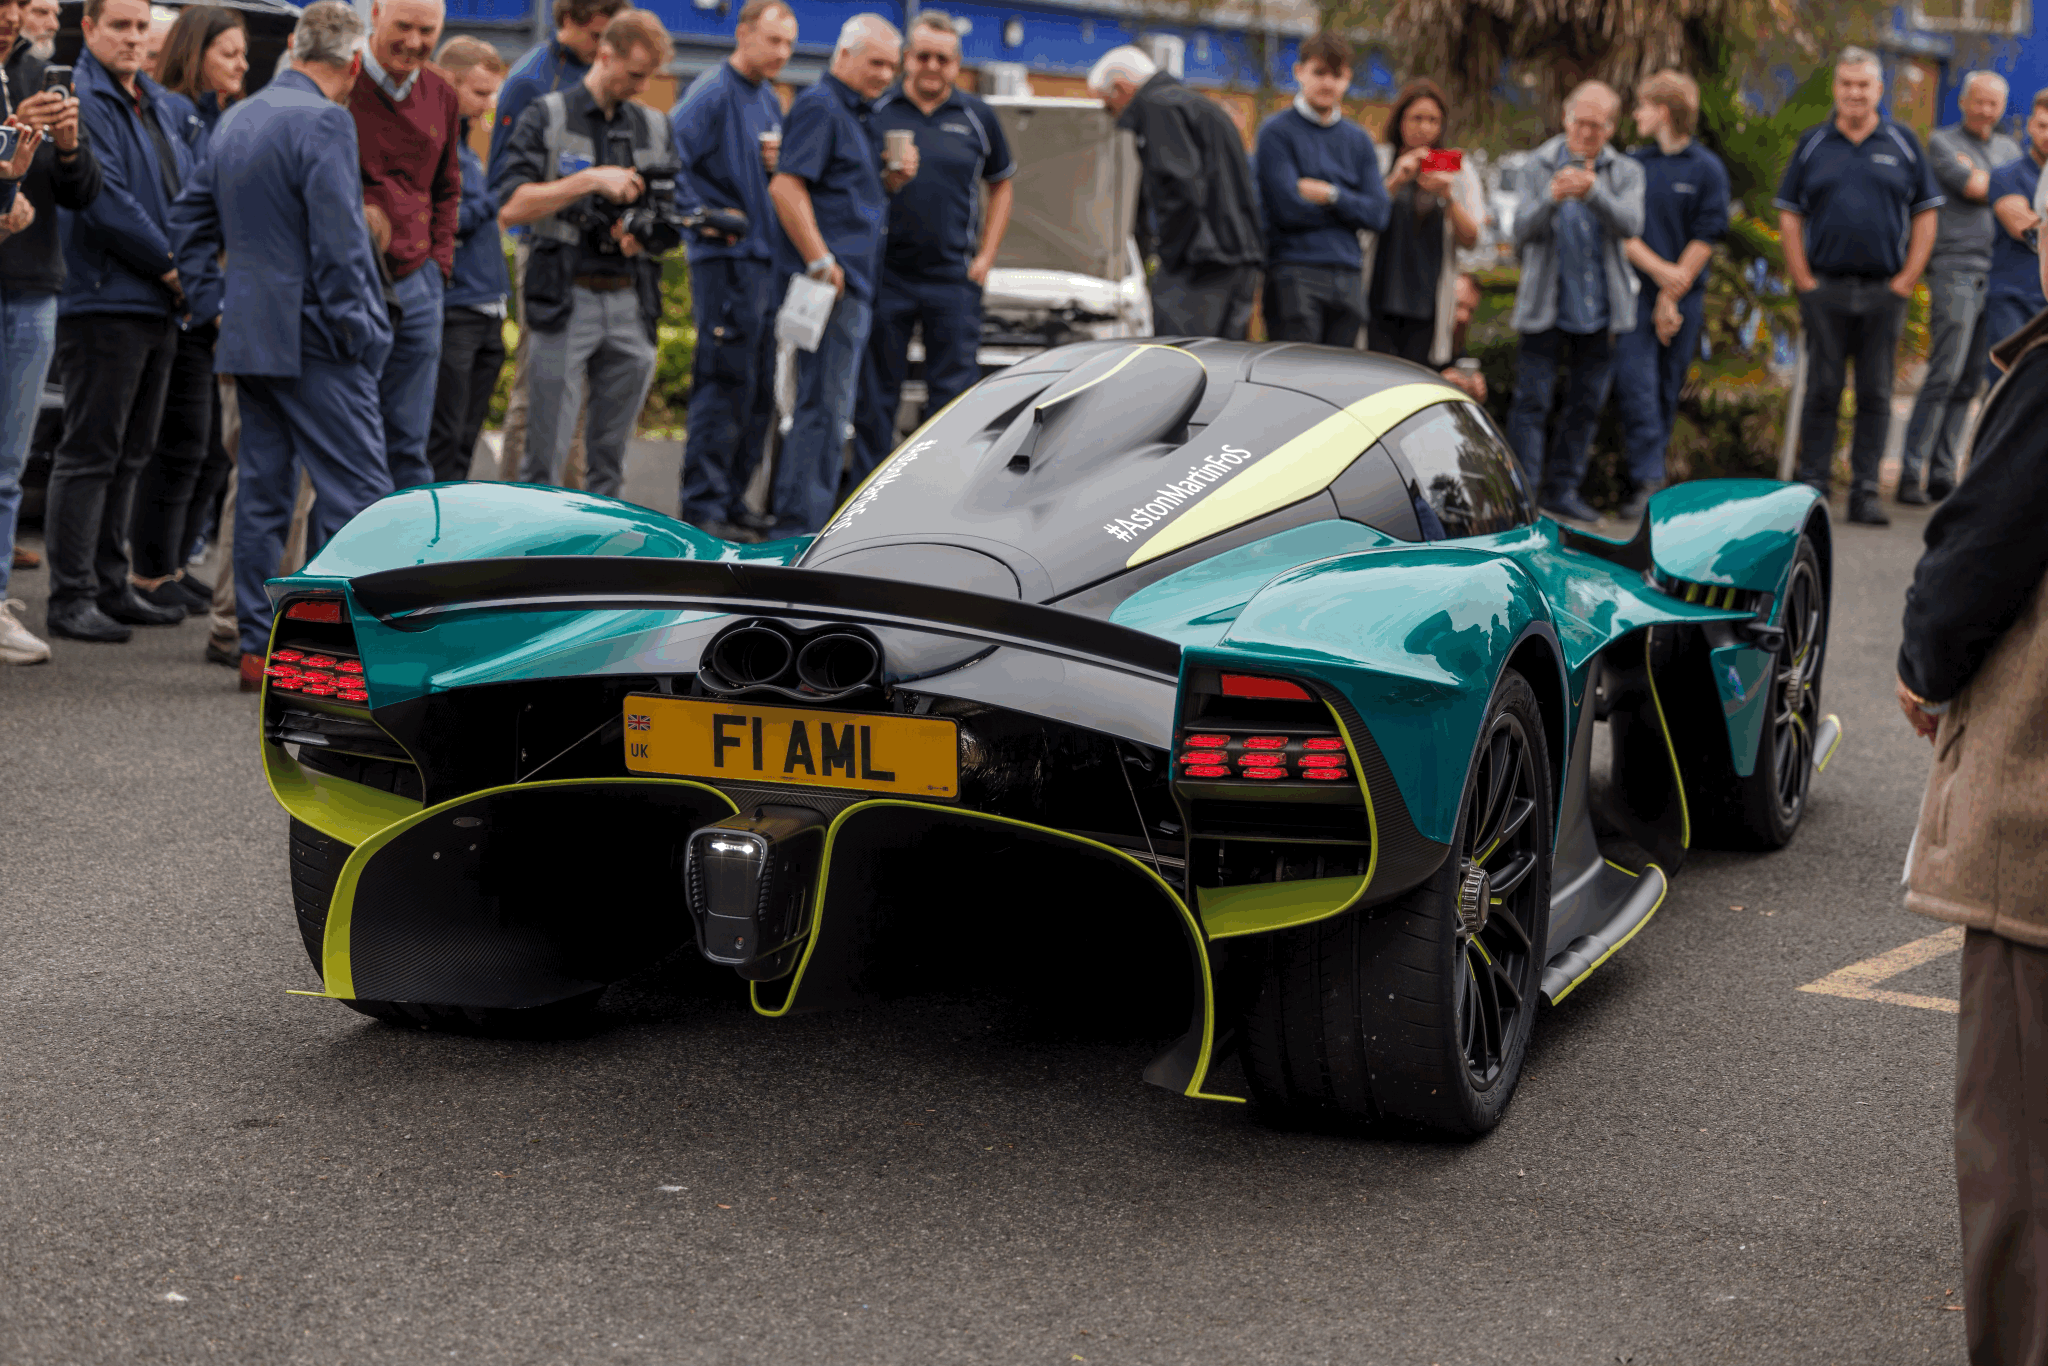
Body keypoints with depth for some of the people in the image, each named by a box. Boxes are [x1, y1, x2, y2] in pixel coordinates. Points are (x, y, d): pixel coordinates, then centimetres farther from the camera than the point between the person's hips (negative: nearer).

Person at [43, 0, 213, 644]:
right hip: (104, 300, -9)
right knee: (89, 454, -6)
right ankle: (71, 599, -1)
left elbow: (185, 191, 17)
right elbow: (106, 202, -19)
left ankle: (111, 586, 22)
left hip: (160, 302, 9)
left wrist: (198, 276, 3)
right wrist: (170, 266, -12)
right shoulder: (83, 101, -12)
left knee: (129, 456, 14)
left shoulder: (156, 102, 16)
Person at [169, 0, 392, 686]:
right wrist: (360, 334, -12)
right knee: (356, 488, -6)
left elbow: (190, 221, 21)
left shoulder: (235, 121, 14)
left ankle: (259, 647, 13)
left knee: (262, 489, 10)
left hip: (247, 337, 9)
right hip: (312, 339, -9)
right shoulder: (324, 122, -13)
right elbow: (339, 241, -18)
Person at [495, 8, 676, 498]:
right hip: (566, 304, -4)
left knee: (611, 455, 9)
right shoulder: (548, 117, 0)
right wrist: (590, 180, -16)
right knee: (545, 454, -4)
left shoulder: (655, 127, 15)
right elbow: (510, 208, -9)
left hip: (631, 305, 5)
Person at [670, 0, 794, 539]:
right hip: (725, 258, -9)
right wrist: (704, 218, -20)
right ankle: (703, 507, -3)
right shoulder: (711, 93, -10)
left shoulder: (769, 100, 17)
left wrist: (778, 165, 4)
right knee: (724, 386, -8)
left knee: (759, 392, 11)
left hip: (765, 257, 9)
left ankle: (731, 499, 20)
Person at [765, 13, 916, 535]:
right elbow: (785, 186, -19)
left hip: (853, 282, 10)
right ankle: (799, 527, -8)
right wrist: (820, 261, -23)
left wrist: (894, 178, 8)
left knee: (830, 408, 14)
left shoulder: (858, 114, 21)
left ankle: (812, 520, 21)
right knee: (824, 406, -10)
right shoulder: (819, 106, -9)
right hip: (832, 279, -10)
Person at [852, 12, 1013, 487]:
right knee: (874, 393, 3)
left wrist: (985, 257, 8)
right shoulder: (877, 112, 3)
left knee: (954, 392, 0)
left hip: (953, 280, 1)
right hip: (885, 276, -1)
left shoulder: (977, 118, 9)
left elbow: (1001, 185, 17)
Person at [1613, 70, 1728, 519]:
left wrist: (1672, 296, -7)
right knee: (1634, 382, -12)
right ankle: (1648, 478, -14)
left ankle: (1647, 474, 13)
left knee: (1668, 389, 4)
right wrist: (1660, 270, -13)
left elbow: (1706, 238, -3)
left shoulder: (1707, 169, 0)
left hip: (1685, 295, -1)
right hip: (1638, 291, 1)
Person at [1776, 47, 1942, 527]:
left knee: (1876, 395, 3)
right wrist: (1804, 282, -2)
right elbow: (1789, 216, 7)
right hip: (1825, 288, 0)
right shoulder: (1812, 144, 7)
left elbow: (1925, 215, 7)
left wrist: (1906, 281, -2)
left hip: (1884, 290, 0)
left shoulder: (1903, 142, 7)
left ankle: (1865, 492, 8)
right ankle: (1813, 488, 7)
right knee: (1822, 391, 2)